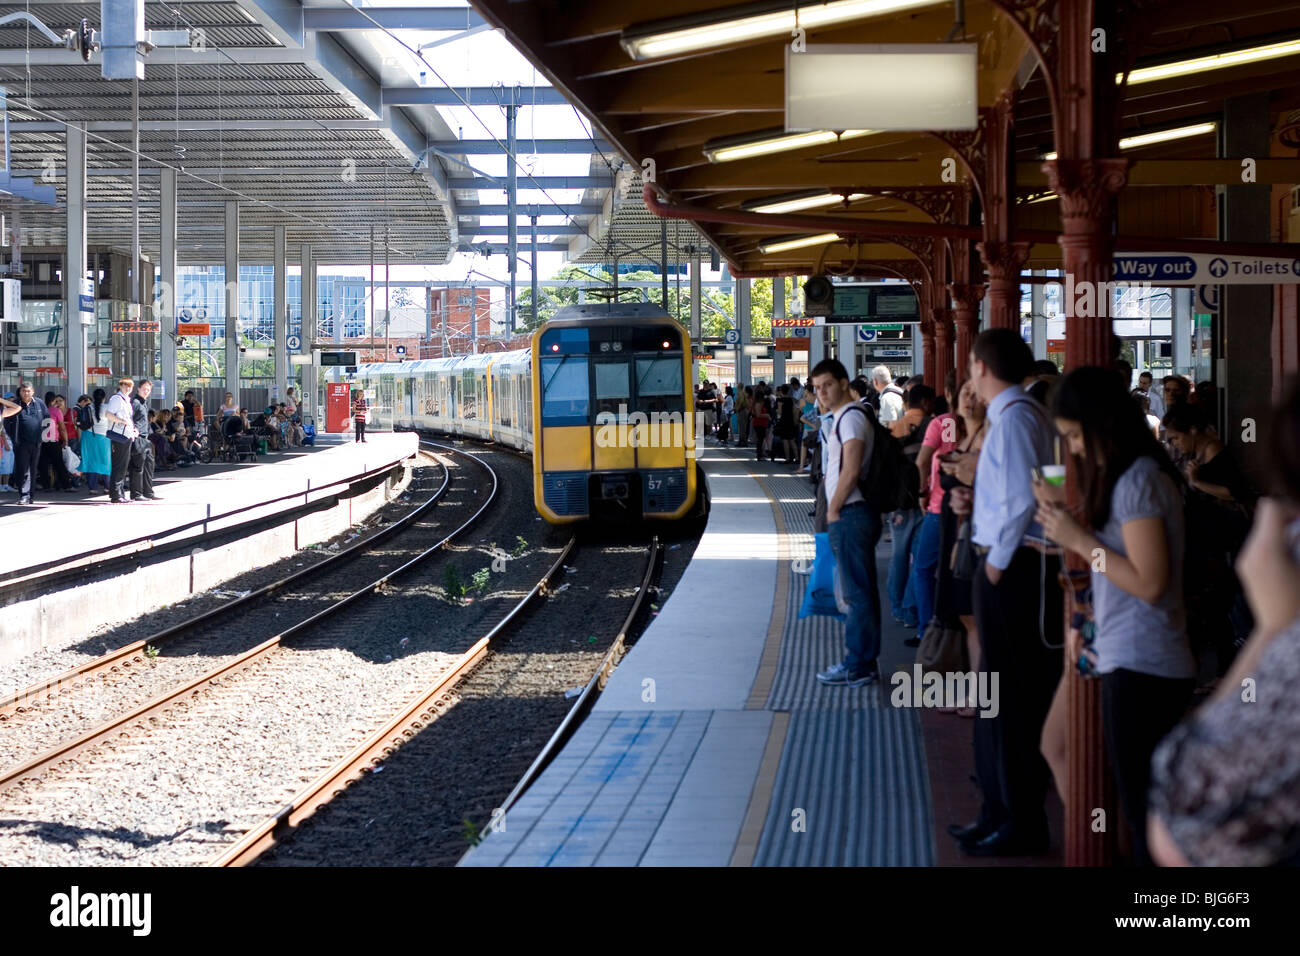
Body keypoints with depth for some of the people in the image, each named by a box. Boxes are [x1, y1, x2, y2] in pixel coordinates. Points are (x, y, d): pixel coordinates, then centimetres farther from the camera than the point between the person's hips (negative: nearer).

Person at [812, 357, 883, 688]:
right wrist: (834, 510, 15)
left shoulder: (850, 418, -14)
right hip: (853, 514, 11)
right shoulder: (844, 417, 19)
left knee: (858, 592, -7)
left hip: (850, 515, -11)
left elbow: (850, 470, -21)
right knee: (861, 590, 13)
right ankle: (865, 663, 19)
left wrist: (833, 510, -13)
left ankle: (857, 666, -4)